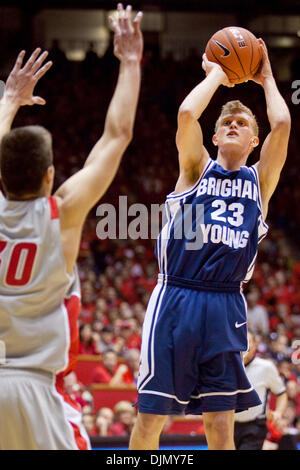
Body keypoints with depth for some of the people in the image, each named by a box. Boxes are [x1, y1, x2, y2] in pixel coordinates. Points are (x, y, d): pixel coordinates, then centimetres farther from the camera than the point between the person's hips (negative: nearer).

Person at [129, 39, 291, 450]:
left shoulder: (260, 179, 15)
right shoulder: (198, 168, 11)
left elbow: (281, 124, 0)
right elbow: (187, 115, -7)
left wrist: (266, 79, 15)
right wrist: (215, 75, 7)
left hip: (225, 306, 2)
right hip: (176, 298, -2)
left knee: (220, 423, 2)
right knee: (150, 415, -1)